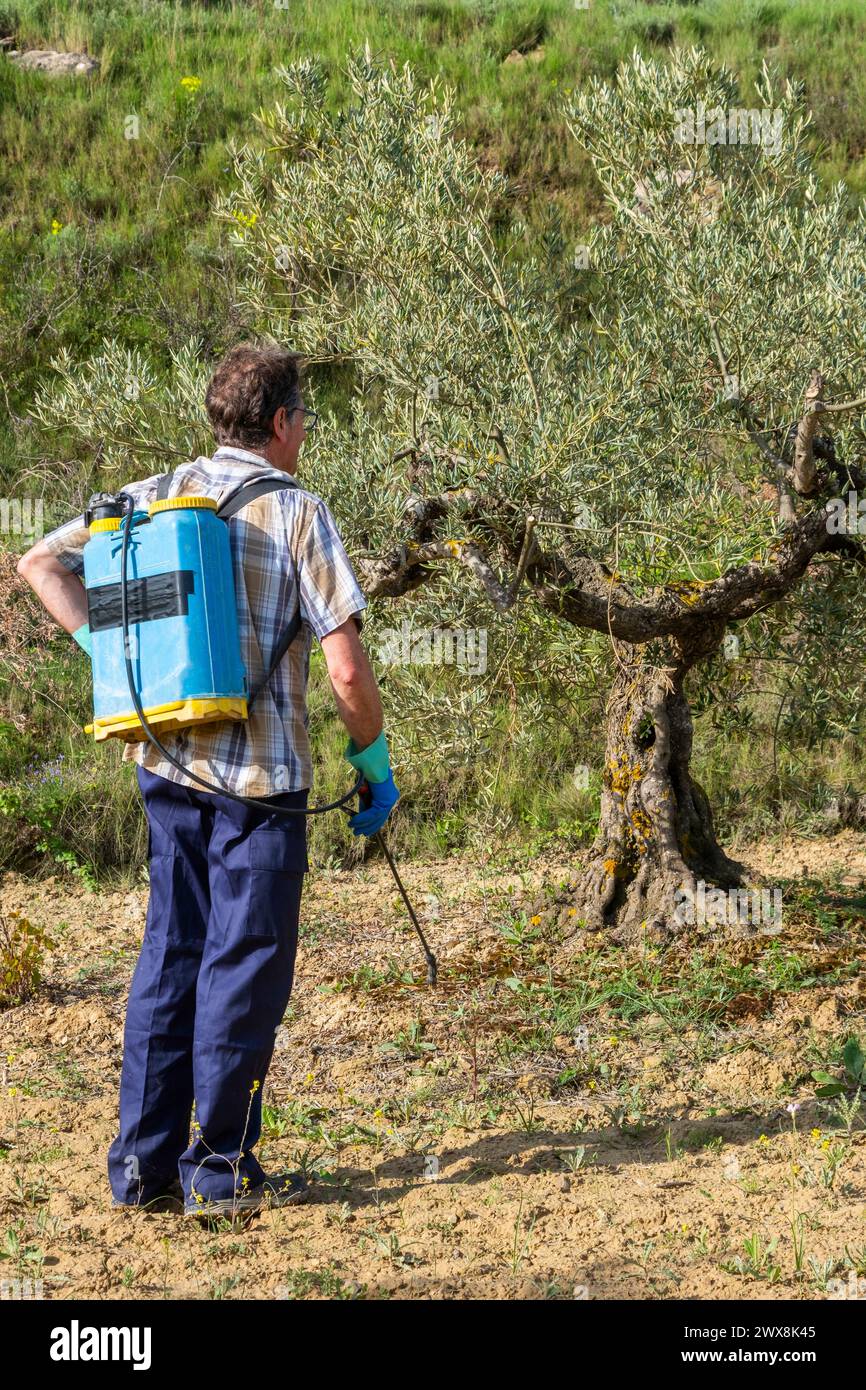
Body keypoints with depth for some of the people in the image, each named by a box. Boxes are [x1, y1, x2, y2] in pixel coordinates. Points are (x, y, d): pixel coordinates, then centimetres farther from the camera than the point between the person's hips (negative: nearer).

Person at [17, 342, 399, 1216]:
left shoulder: (153, 497, 8)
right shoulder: (297, 512, -8)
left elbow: (39, 564, 8)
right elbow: (346, 670, -13)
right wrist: (374, 763, 1)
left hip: (166, 766, 6)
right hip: (259, 774, -6)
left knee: (170, 956, 13)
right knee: (244, 970, 3)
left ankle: (144, 1166, 17)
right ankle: (220, 1171, 9)